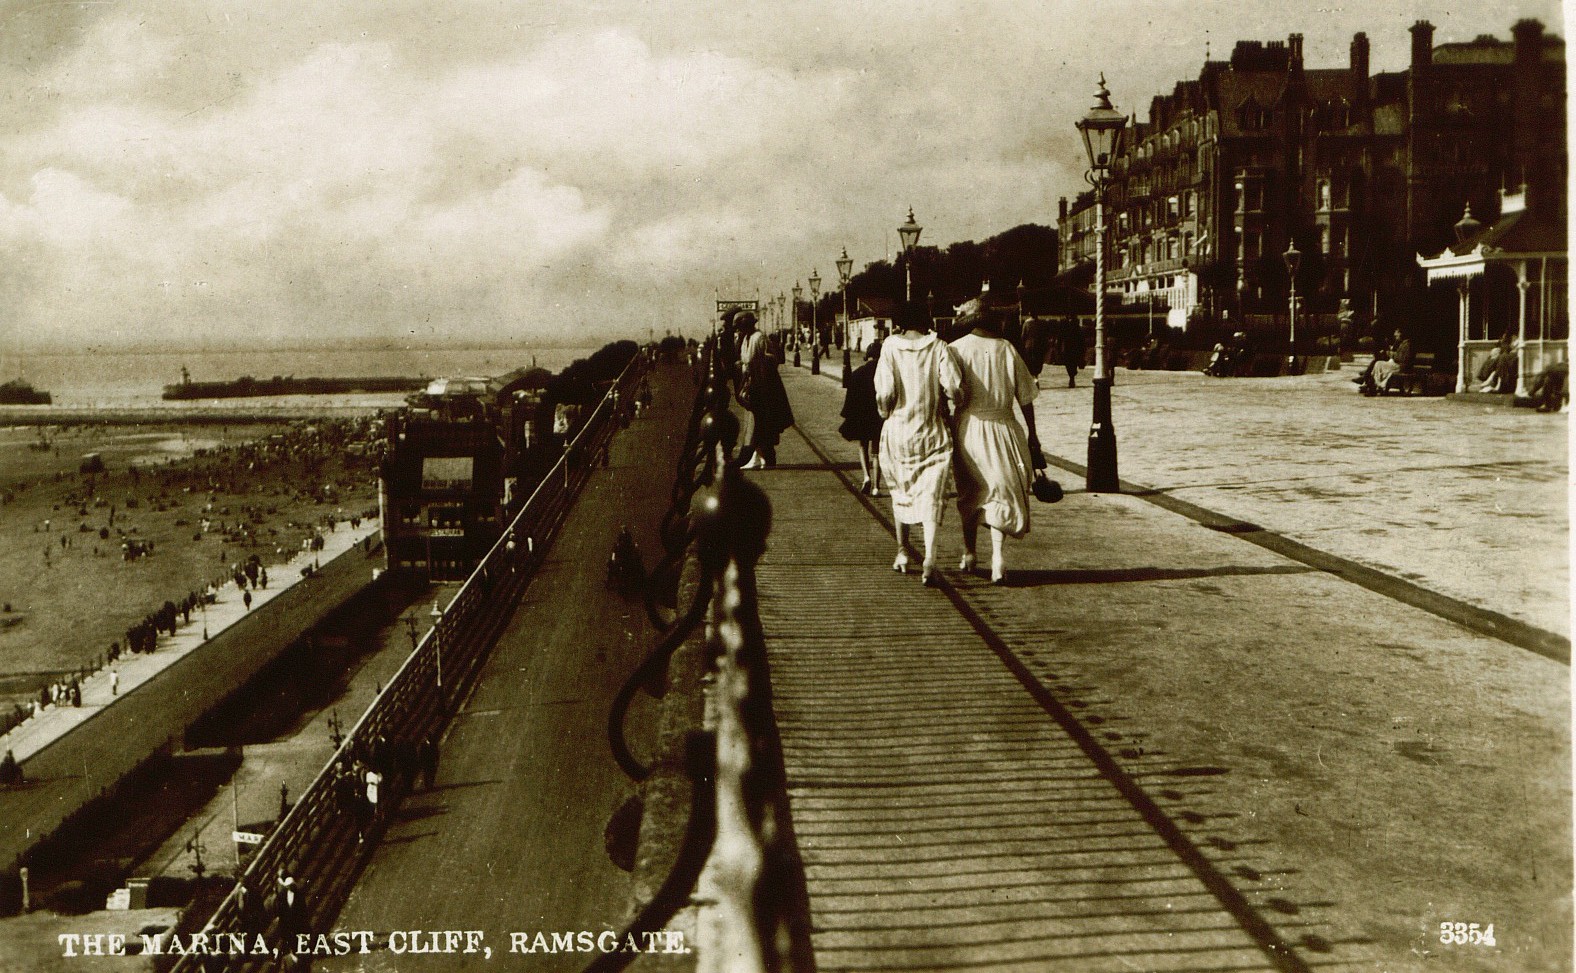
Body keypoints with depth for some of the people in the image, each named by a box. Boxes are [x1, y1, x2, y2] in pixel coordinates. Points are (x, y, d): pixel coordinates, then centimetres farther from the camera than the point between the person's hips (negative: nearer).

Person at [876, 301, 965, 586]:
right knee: (931, 496, 1)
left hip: (898, 432, 1)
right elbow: (953, 387, -16)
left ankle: (903, 552, 29)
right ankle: (929, 558, -15)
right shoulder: (939, 348, -5)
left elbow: (884, 394, -12)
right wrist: (958, 403, 6)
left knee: (901, 492, 20)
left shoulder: (890, 348, -5)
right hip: (934, 434, -1)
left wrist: (884, 412, 8)